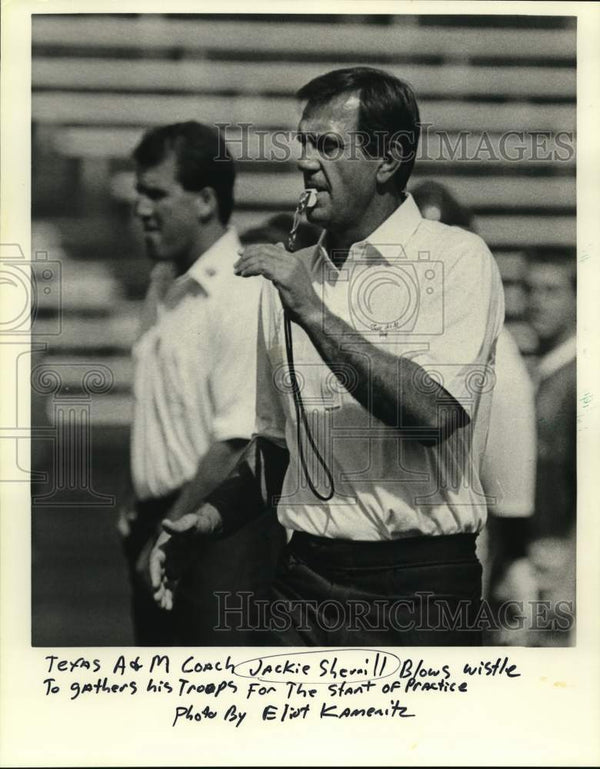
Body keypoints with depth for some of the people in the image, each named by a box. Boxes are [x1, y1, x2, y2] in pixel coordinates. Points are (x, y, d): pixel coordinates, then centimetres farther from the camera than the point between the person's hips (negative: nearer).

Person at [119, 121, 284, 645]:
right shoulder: (163, 286, 12)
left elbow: (236, 442, -19)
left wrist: (172, 536, -14)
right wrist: (146, 521, 11)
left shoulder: (244, 296, -15)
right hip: (162, 521, 9)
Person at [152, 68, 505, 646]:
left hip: (423, 581, -5)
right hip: (308, 573, 5)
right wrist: (212, 517, 3)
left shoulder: (457, 260, -6)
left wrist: (313, 313, -20)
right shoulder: (288, 277, 11)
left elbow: (435, 414, -20)